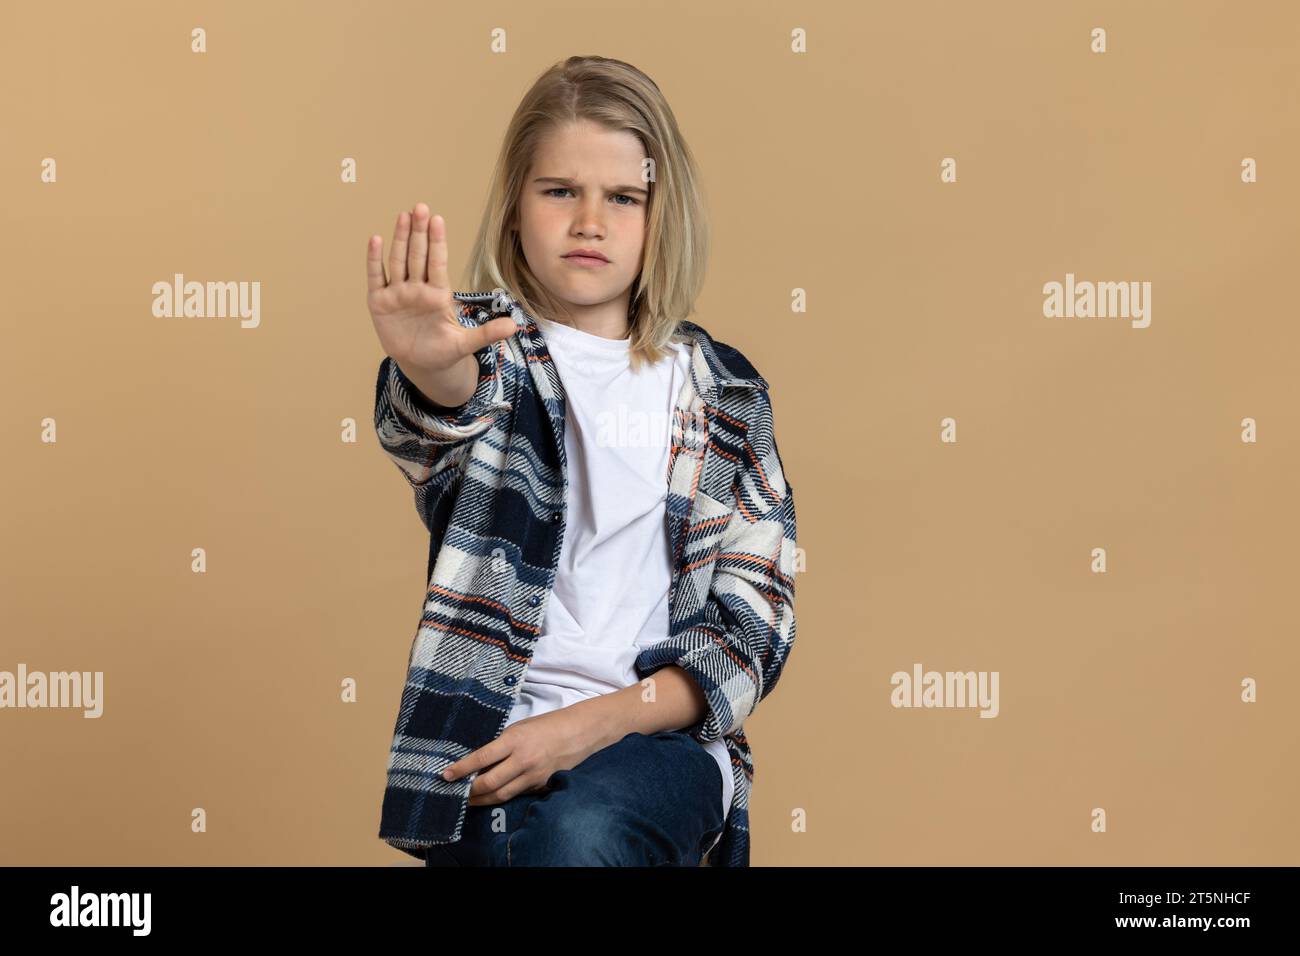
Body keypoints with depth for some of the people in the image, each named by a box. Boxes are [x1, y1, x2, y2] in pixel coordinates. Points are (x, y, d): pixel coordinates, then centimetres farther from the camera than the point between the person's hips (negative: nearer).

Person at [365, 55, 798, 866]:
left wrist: (597, 721, -10)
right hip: (491, 736, 0)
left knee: (577, 836, -32)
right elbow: (443, 423, -21)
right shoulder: (486, 346, 5)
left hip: (657, 732, 0)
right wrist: (432, 371, -47)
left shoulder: (723, 392, 10)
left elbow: (753, 622, 6)